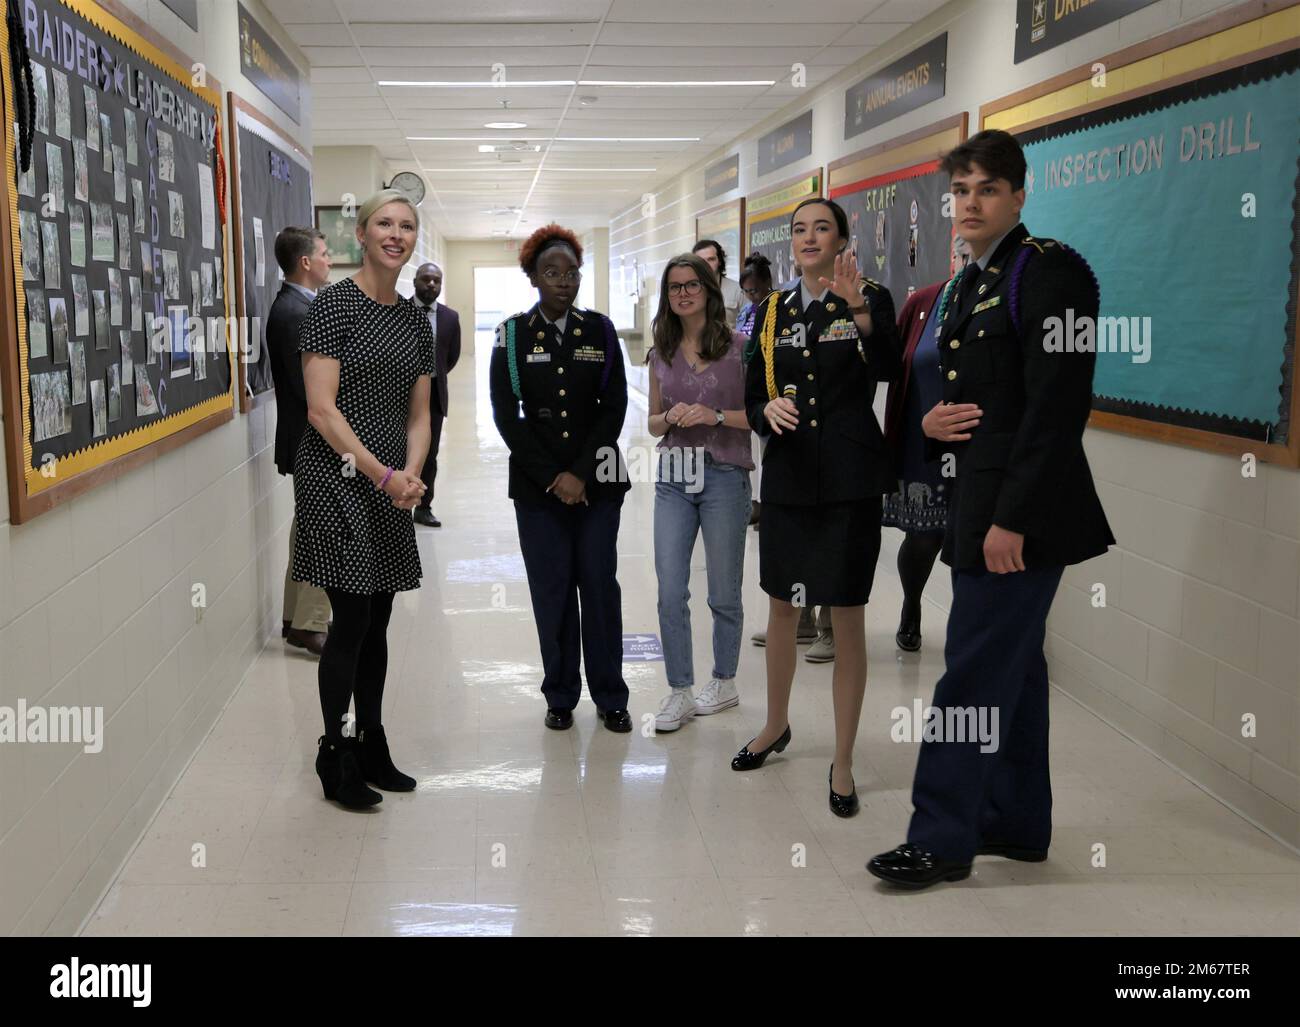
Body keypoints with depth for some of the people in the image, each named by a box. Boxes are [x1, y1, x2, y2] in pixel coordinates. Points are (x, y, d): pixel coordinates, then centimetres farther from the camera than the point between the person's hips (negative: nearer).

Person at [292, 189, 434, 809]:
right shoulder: (333, 305, -8)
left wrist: (412, 474, -4)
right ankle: (336, 758, 9)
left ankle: (371, 750, 22)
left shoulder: (414, 320, 12)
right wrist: (382, 473, -17)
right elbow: (321, 409, -14)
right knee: (352, 619, -4)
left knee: (377, 622, 11)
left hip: (392, 487, 6)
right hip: (337, 478, -6)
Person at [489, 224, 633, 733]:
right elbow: (506, 415, -2)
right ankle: (560, 696, 16)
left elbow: (614, 407, 1)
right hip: (537, 483, 0)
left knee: (600, 586, 2)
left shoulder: (599, 330, 4)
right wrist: (553, 476, -9)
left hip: (597, 479, 0)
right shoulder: (513, 334, 2)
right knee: (551, 591, 3)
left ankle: (610, 697, 13)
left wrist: (581, 473, -9)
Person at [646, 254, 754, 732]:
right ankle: (679, 692, 10)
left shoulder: (739, 347, -3)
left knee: (723, 592, 7)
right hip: (673, 478, 3)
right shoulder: (661, 354, 10)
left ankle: (724, 682, 26)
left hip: (724, 476, -3)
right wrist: (670, 418, -5)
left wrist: (716, 415, -16)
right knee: (670, 592, -1)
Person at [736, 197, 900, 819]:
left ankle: (843, 763, 13)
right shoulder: (772, 312, 10)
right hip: (788, 476, 4)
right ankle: (776, 726, 38)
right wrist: (768, 410, -11)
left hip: (849, 479, -4)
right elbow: (752, 397, 11)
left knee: (847, 620, 0)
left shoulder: (870, 298, -2)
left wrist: (858, 308, -33)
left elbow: (888, 370, -20)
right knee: (781, 605, 16)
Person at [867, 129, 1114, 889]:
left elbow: (1057, 404, -19)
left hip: (1020, 512, -9)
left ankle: (942, 838, 4)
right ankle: (1018, 823, 26)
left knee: (974, 675, -5)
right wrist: (932, 420, 0)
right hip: (977, 504, 9)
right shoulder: (968, 284, 16)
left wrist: (1013, 518, -22)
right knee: (1011, 667, 15)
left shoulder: (1048, 271, -12)